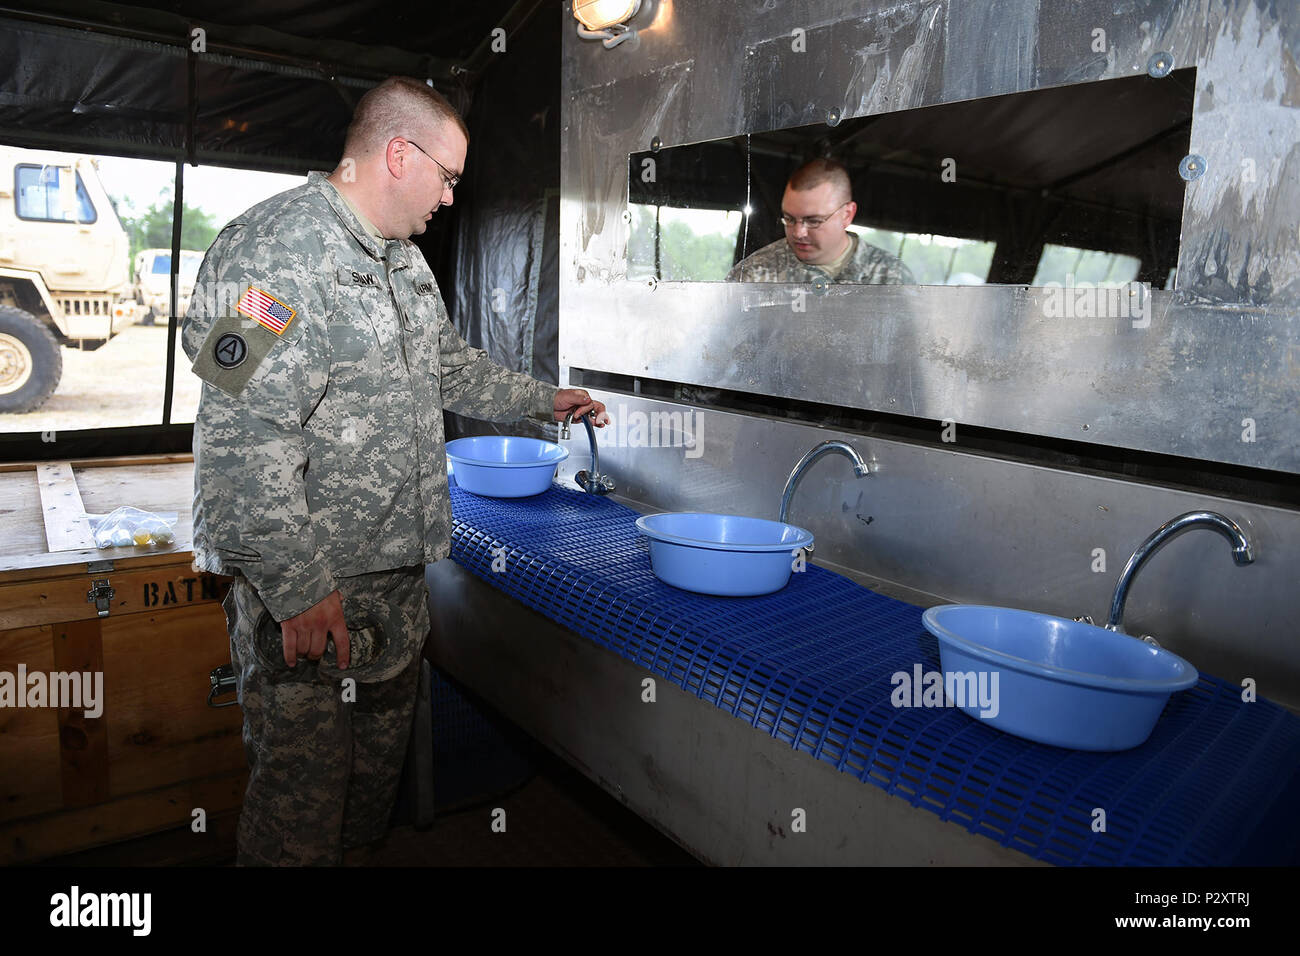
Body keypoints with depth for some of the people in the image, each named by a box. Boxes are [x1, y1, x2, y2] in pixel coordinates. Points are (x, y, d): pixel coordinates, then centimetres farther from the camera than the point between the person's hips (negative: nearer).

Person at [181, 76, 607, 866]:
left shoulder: (404, 260, 15)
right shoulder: (280, 248, -17)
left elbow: (451, 369, 31)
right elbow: (244, 436, -25)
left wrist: (545, 400, 30)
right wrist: (298, 587, -25)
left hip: (398, 580, 9)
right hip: (307, 592, -9)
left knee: (380, 771, 20)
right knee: (302, 796, 3)